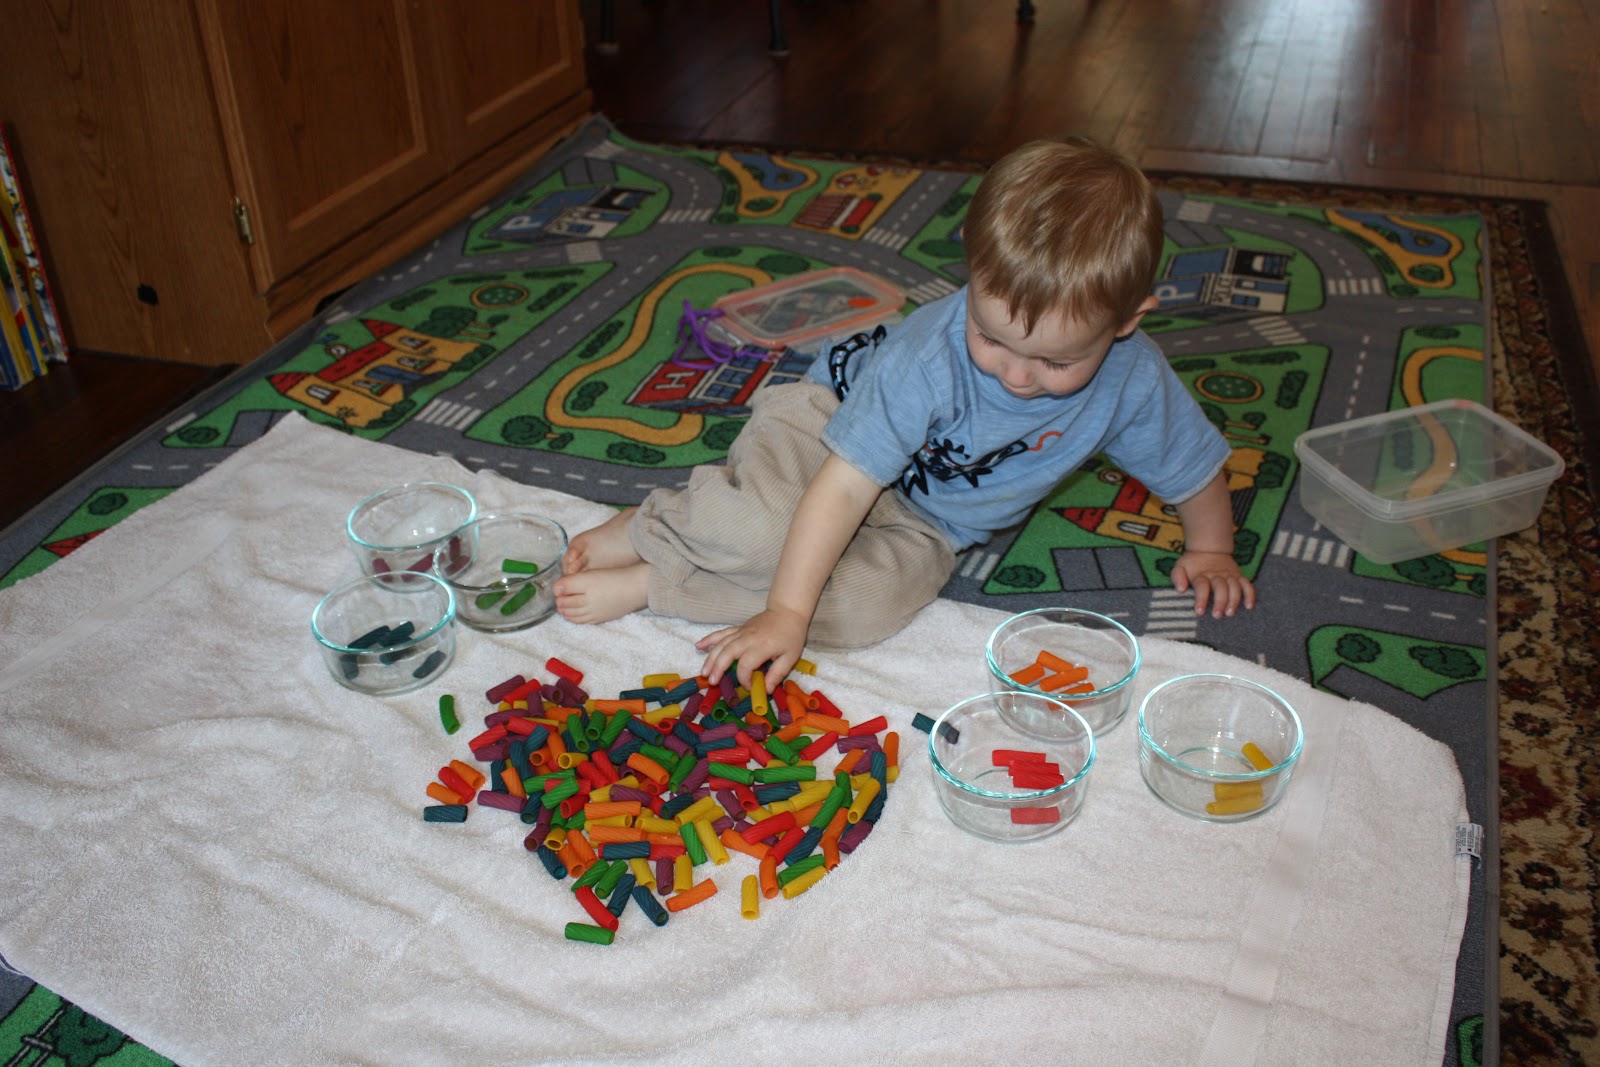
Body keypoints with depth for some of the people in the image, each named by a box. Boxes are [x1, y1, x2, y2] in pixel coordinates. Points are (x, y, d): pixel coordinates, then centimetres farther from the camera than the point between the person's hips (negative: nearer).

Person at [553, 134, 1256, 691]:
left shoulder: (1134, 381, -23)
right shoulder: (927, 361, -35)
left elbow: (1195, 469, -3)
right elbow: (843, 488, -35)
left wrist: (1210, 550, 8)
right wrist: (786, 612, -35)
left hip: (924, 523, 4)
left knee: (870, 601, -29)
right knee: (764, 528, -36)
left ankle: (646, 587, -19)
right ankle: (641, 530, -4)